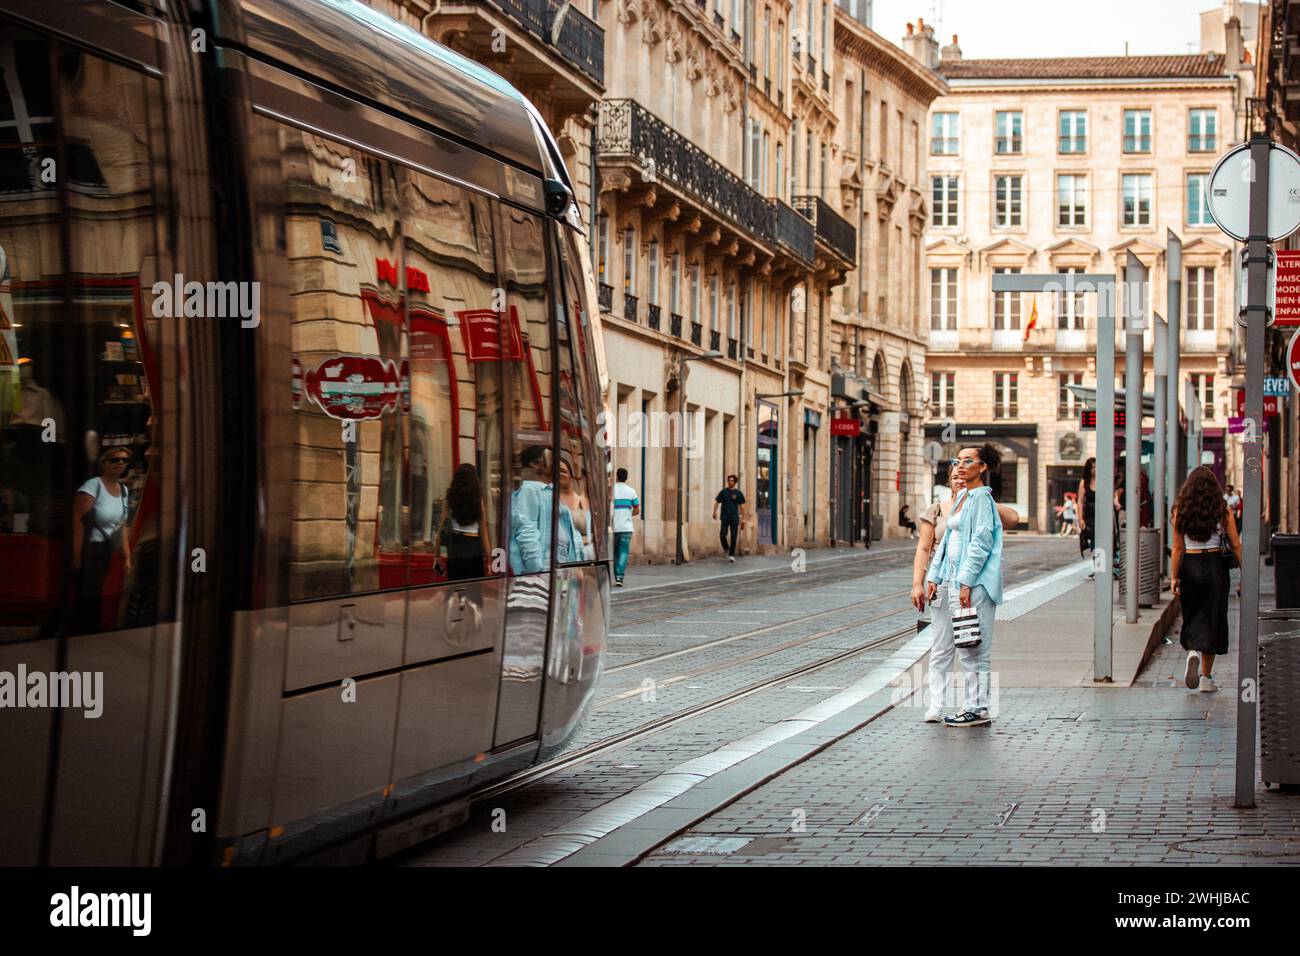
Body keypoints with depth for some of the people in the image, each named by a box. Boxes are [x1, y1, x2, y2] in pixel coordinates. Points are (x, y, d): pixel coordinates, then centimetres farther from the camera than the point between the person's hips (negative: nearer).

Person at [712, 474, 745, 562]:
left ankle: (732, 555, 7)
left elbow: (742, 506, 5)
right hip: (725, 517, 1)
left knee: (733, 537, -2)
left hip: (734, 518, 0)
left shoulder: (738, 493, 4)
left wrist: (743, 519, 1)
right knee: (722, 535, -11)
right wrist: (715, 512, -8)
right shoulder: (723, 492, 7)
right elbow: (717, 502, 8)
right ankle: (726, 549, 16)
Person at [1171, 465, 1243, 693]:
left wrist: (1174, 578, -2)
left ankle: (1193, 652, -16)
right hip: (1216, 566, -1)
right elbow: (1236, 546, -2)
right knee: (1213, 620, 7)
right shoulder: (1223, 511, -3)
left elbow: (1178, 548, -4)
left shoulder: (1181, 511, -2)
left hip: (1190, 567, 1)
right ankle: (1206, 678, 8)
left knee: (1193, 617, 14)